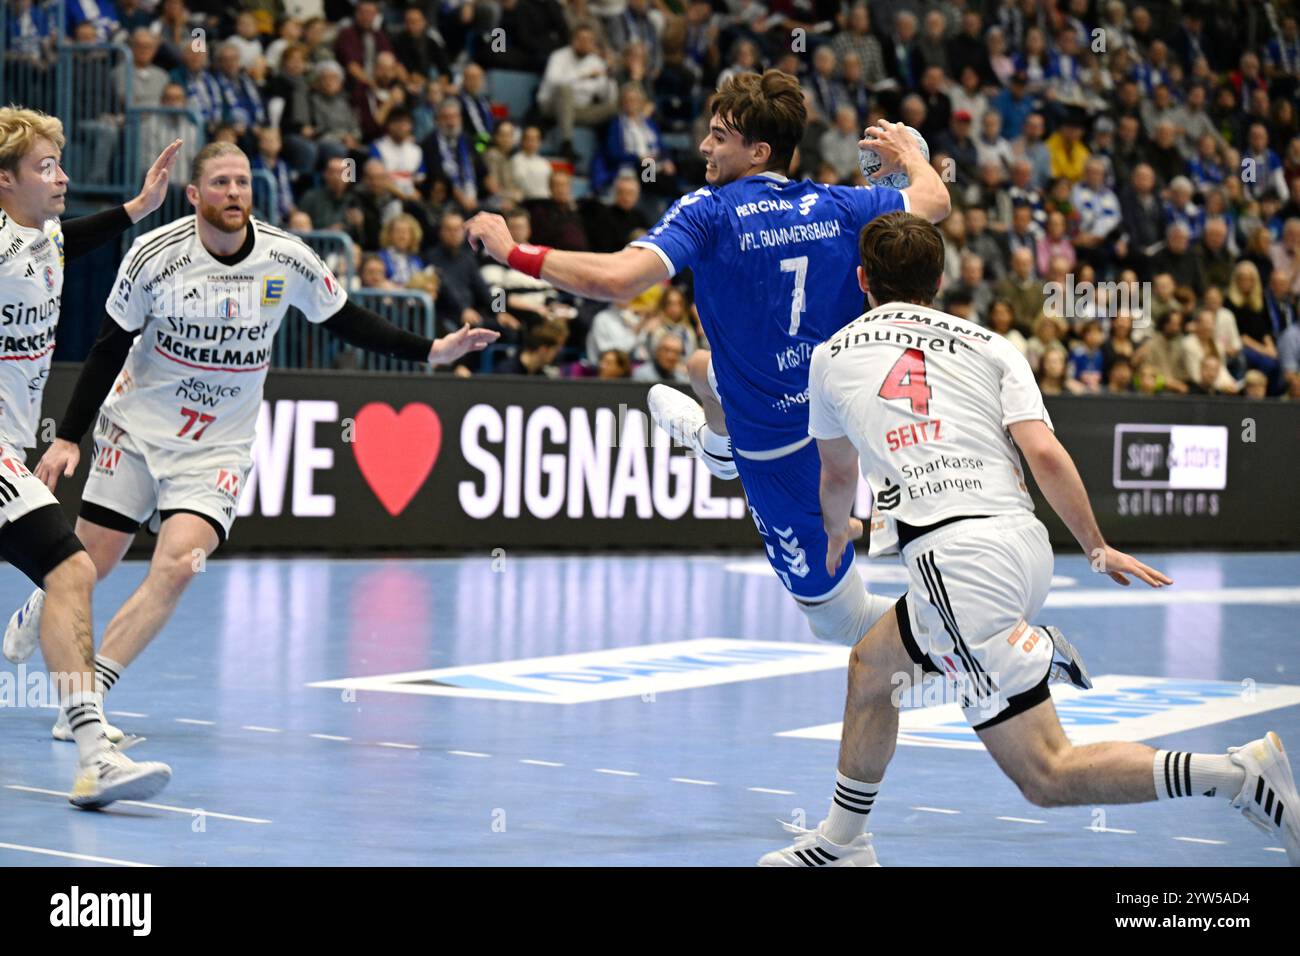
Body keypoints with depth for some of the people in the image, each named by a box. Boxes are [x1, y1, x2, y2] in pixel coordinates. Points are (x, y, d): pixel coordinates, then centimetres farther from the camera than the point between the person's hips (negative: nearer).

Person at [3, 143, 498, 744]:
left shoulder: (288, 260, -9)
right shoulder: (154, 255, -14)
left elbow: (346, 321, 6)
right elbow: (109, 350, -5)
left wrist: (431, 351, -2)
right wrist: (68, 438, -7)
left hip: (216, 447, 1)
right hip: (135, 429, 0)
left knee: (176, 566, -20)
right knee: (88, 566, 4)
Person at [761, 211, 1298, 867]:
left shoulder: (833, 354, 16)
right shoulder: (988, 346, 17)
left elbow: (837, 476, 34)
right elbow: (1044, 453, 1)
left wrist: (837, 530, 55)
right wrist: (1098, 550, 12)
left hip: (955, 558, -6)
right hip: (1023, 545, 6)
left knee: (1046, 777, -7)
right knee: (870, 663, 29)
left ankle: (1238, 775, -21)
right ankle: (840, 843, 37)